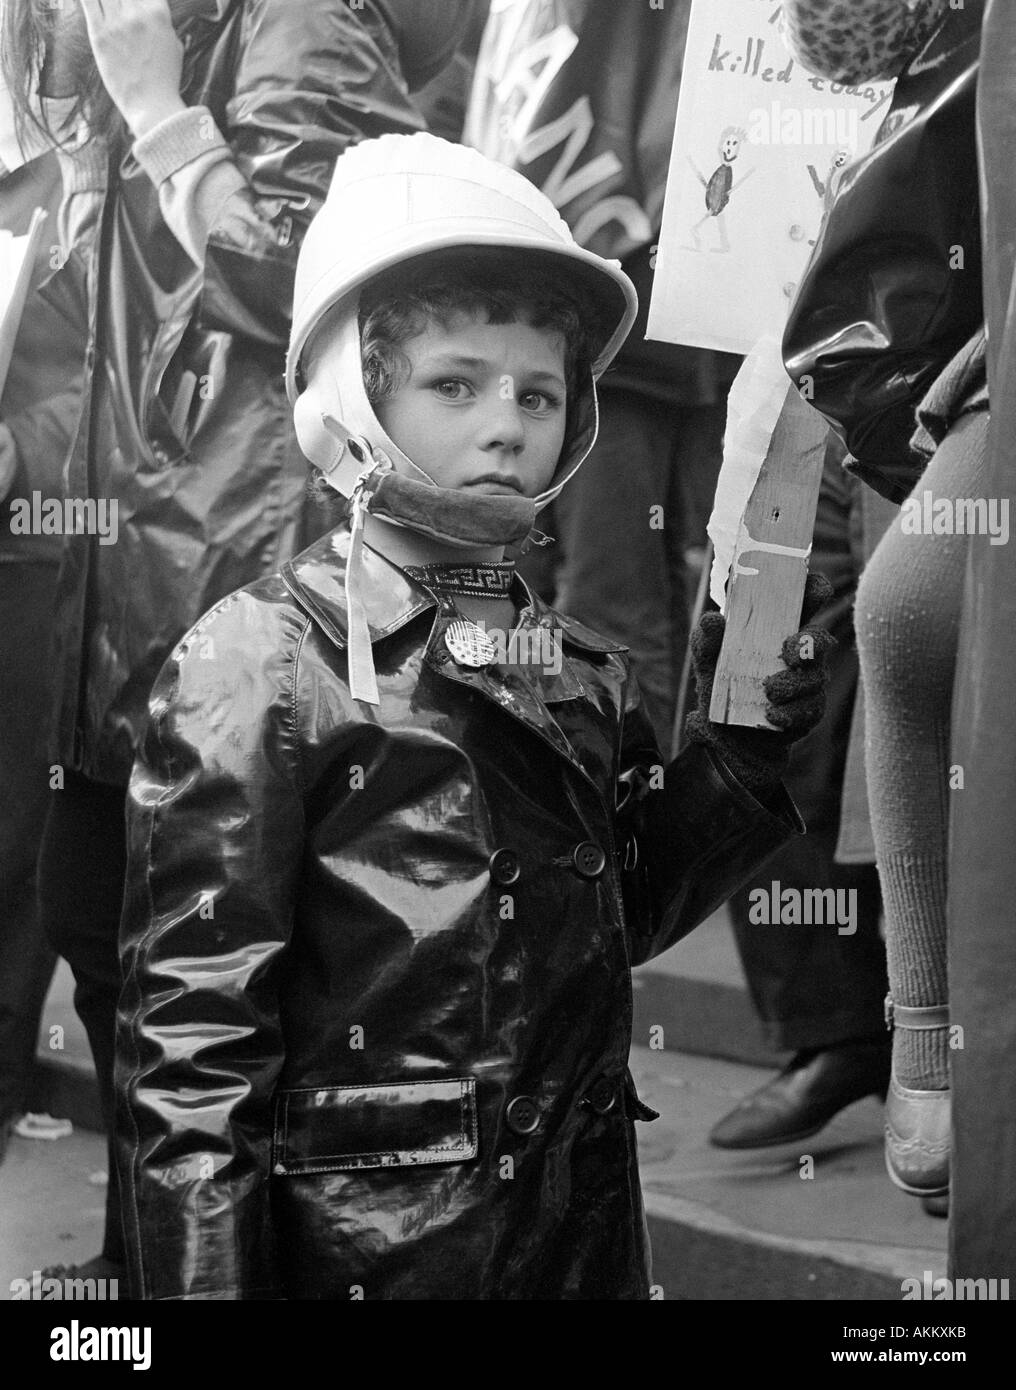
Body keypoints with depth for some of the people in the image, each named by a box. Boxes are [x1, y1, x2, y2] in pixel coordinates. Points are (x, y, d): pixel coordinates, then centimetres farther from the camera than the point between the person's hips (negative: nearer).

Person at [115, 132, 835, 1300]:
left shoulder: (585, 675, 8)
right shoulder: (259, 666, -13)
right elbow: (187, 1036, -15)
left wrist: (740, 741, 4)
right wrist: (206, 1281, -18)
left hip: (586, 1229, 7)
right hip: (369, 1247, -7)